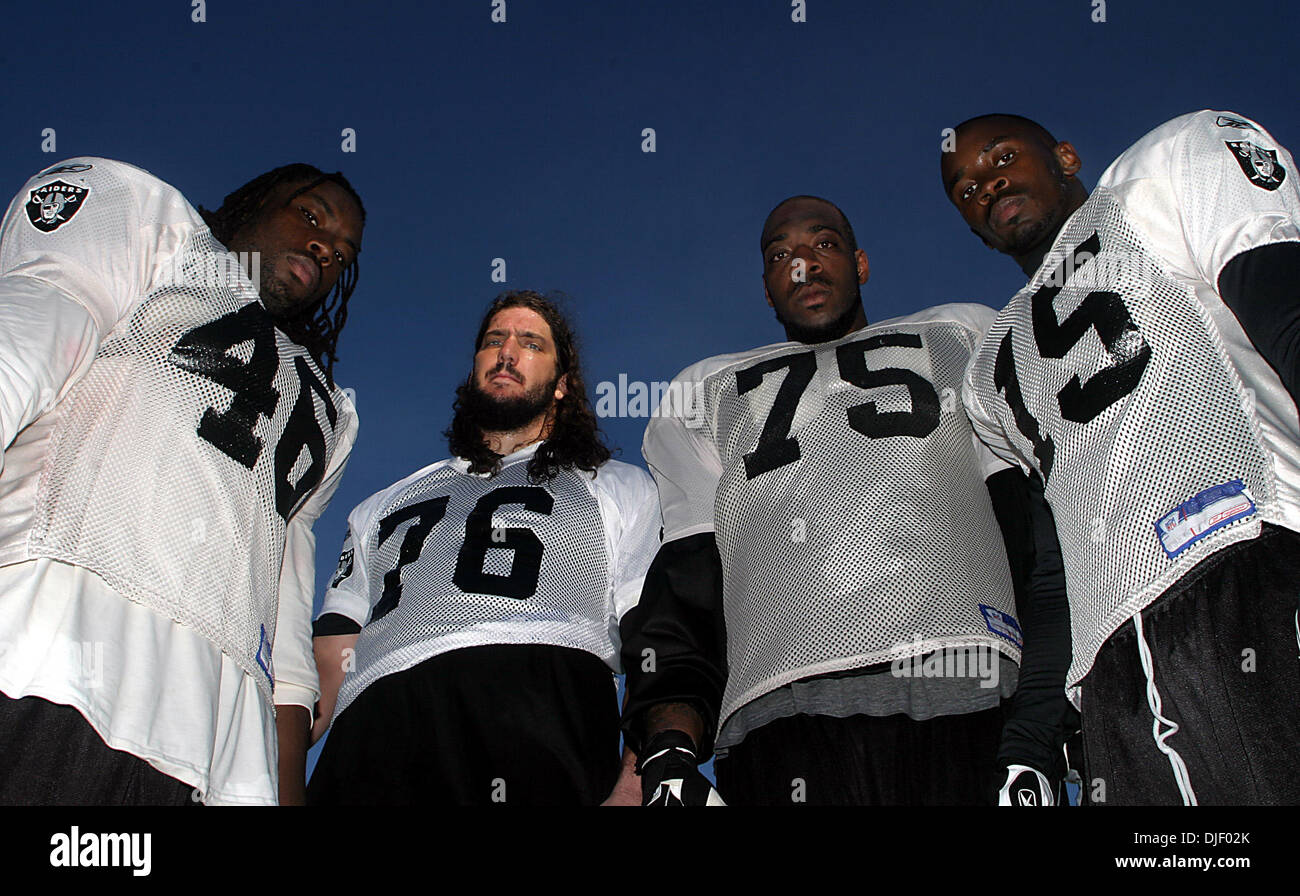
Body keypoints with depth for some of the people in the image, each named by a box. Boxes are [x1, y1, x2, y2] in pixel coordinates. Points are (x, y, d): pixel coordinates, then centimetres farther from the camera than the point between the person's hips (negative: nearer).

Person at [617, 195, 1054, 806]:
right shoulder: (709, 393, 29)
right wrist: (667, 752, -1)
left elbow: (1033, 527, 13)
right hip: (780, 724, 0)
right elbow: (684, 589, 17)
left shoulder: (961, 339, 27)